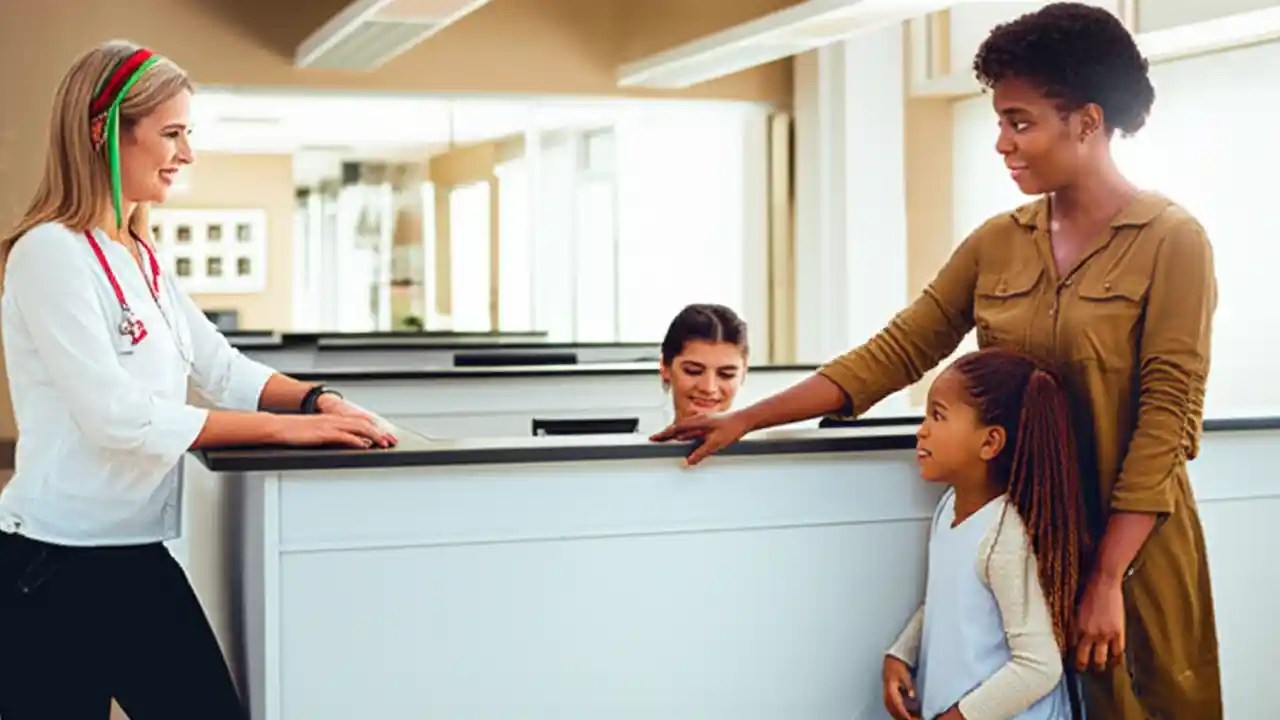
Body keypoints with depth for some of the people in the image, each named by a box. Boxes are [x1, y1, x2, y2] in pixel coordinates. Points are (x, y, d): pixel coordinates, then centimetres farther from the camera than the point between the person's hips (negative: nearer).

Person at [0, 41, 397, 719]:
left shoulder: (141, 257, 14)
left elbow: (223, 368, 12)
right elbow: (116, 416, -21)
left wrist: (317, 401, -8)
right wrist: (283, 427, -21)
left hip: (137, 555, 9)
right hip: (55, 564, -9)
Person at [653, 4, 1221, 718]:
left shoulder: (1172, 242, -8)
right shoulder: (997, 243, 6)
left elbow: (1167, 416, -14)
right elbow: (893, 353, 3)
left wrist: (1106, 576, -18)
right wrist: (745, 420, -4)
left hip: (1131, 543, -4)